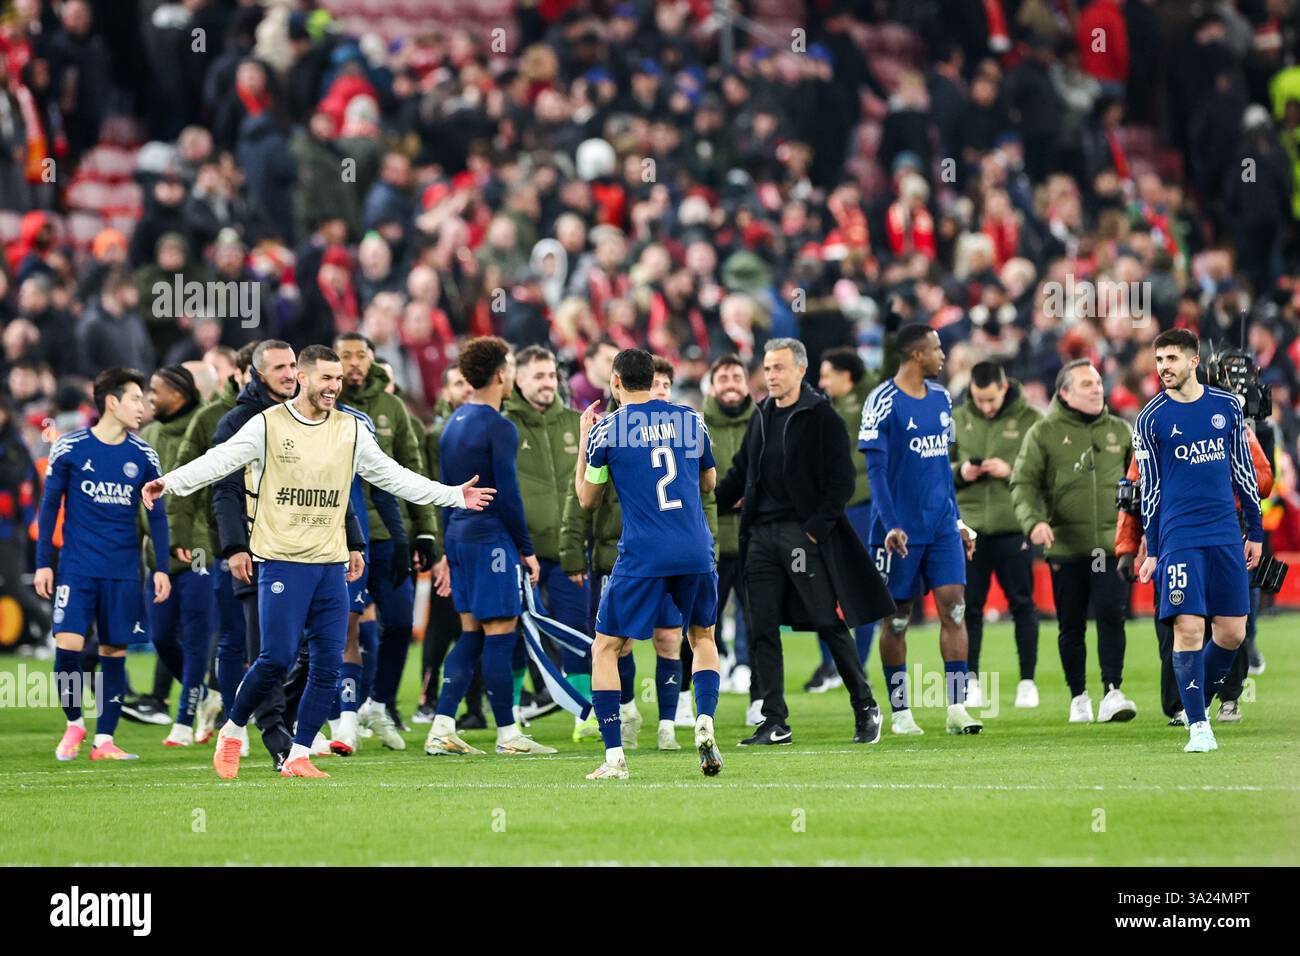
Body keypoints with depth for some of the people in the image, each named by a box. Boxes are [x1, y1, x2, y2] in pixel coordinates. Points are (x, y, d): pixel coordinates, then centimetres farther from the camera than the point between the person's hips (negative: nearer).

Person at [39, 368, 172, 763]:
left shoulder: (144, 456, 5)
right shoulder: (70, 448, -2)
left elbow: (157, 514, 11)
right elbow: (50, 506, 4)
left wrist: (162, 568, 5)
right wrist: (44, 562, 1)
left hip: (124, 572, 2)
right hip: (77, 565, -2)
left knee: (115, 650, 3)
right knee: (68, 644, -12)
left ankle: (104, 739, 10)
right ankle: (73, 723, 9)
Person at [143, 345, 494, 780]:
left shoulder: (350, 430, 10)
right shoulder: (267, 425, -3)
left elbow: (393, 475, 15)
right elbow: (219, 460, -10)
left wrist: (454, 496, 12)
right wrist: (168, 482, -24)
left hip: (331, 565, 5)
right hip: (283, 561, -5)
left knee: (328, 667, 0)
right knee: (277, 658, -13)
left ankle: (298, 757, 9)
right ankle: (232, 732, 10)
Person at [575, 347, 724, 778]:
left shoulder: (605, 430, -1)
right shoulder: (690, 419, 8)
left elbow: (587, 499, 10)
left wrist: (583, 440, 21)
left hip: (642, 557, -3)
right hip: (696, 553, 3)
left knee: (605, 648, 8)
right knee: (703, 637, 24)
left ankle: (614, 756, -3)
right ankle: (705, 723, 1)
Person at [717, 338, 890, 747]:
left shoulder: (821, 418, -5)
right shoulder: (762, 416, 14)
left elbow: (841, 481, -9)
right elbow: (740, 472, 21)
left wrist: (817, 526, -15)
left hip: (805, 534, -6)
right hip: (761, 536, 6)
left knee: (831, 625, -3)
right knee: (762, 631, 2)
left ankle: (866, 709, 11)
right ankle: (775, 724, 6)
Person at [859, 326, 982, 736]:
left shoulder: (940, 399, 12)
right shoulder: (883, 402, -9)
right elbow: (876, 468, -13)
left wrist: (957, 520, 18)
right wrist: (890, 525, -21)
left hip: (942, 528, 5)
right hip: (901, 530, -5)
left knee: (953, 607, -6)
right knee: (896, 618, 3)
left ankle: (957, 707, -7)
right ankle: (900, 711, 12)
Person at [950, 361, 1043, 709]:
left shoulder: (1030, 419, -2)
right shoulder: (957, 420, 7)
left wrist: (1011, 472, -17)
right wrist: (959, 472, -8)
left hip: (1014, 527, -2)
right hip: (969, 527, 2)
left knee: (1022, 604, 3)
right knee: (969, 606, 5)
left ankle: (1027, 681, 9)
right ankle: (971, 681, 12)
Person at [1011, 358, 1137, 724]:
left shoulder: (1120, 431, 11)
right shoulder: (1044, 434, 1)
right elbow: (1023, 484, -4)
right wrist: (1034, 520, -20)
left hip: (1111, 544, 1)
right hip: (1065, 546, -1)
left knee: (1111, 613, -15)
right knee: (1071, 626, 5)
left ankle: (1113, 692, -12)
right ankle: (1078, 697, 19)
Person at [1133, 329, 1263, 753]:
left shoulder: (1227, 406, 7)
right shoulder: (1151, 418, 0)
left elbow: (1243, 470, 14)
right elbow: (1149, 489, 4)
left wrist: (1255, 531, 13)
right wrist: (1151, 550, 2)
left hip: (1226, 536, 3)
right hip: (1179, 538, -3)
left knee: (1232, 634, 2)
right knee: (1189, 628, -11)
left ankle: (1197, 699, 25)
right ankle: (1197, 726, -4)